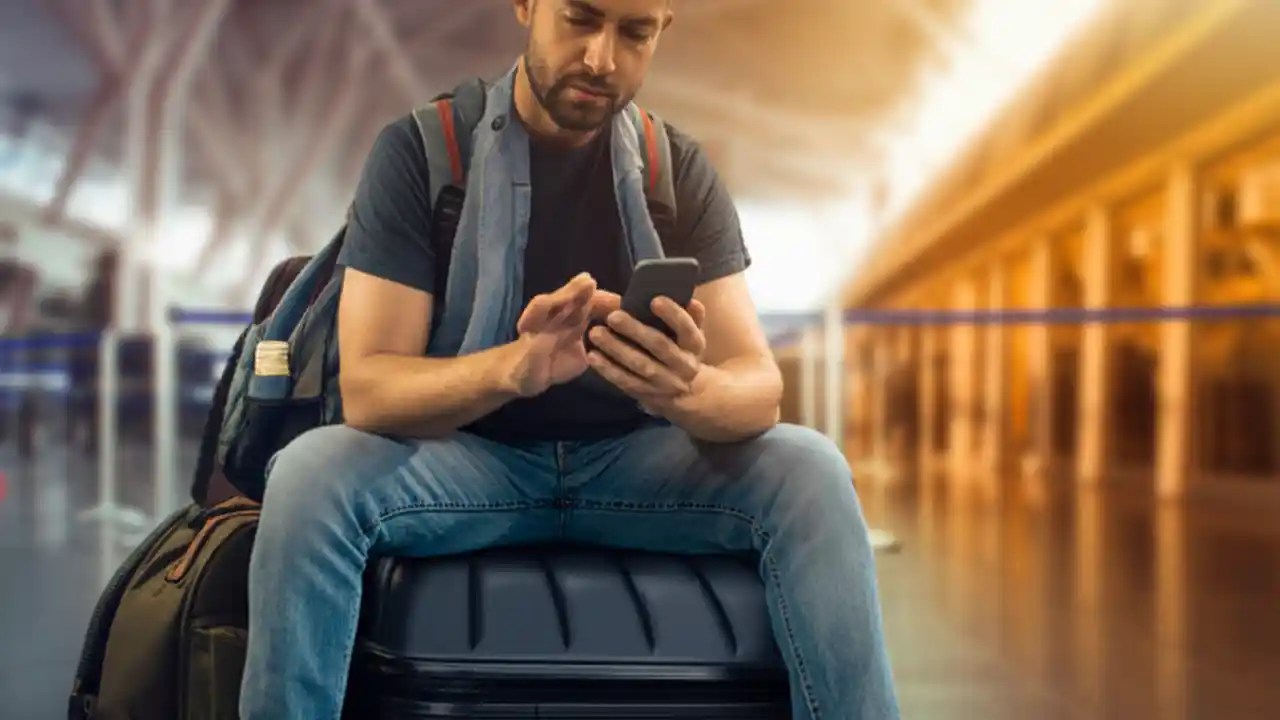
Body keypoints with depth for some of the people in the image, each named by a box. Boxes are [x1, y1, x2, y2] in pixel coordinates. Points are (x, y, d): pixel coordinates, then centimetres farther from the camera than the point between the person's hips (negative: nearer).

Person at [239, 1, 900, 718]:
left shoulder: (679, 170, -2)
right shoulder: (420, 150, -9)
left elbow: (760, 386, -11)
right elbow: (366, 387, -17)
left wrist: (691, 389, -37)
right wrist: (510, 367, -38)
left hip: (633, 460, 2)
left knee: (810, 472, -25)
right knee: (309, 476, -31)